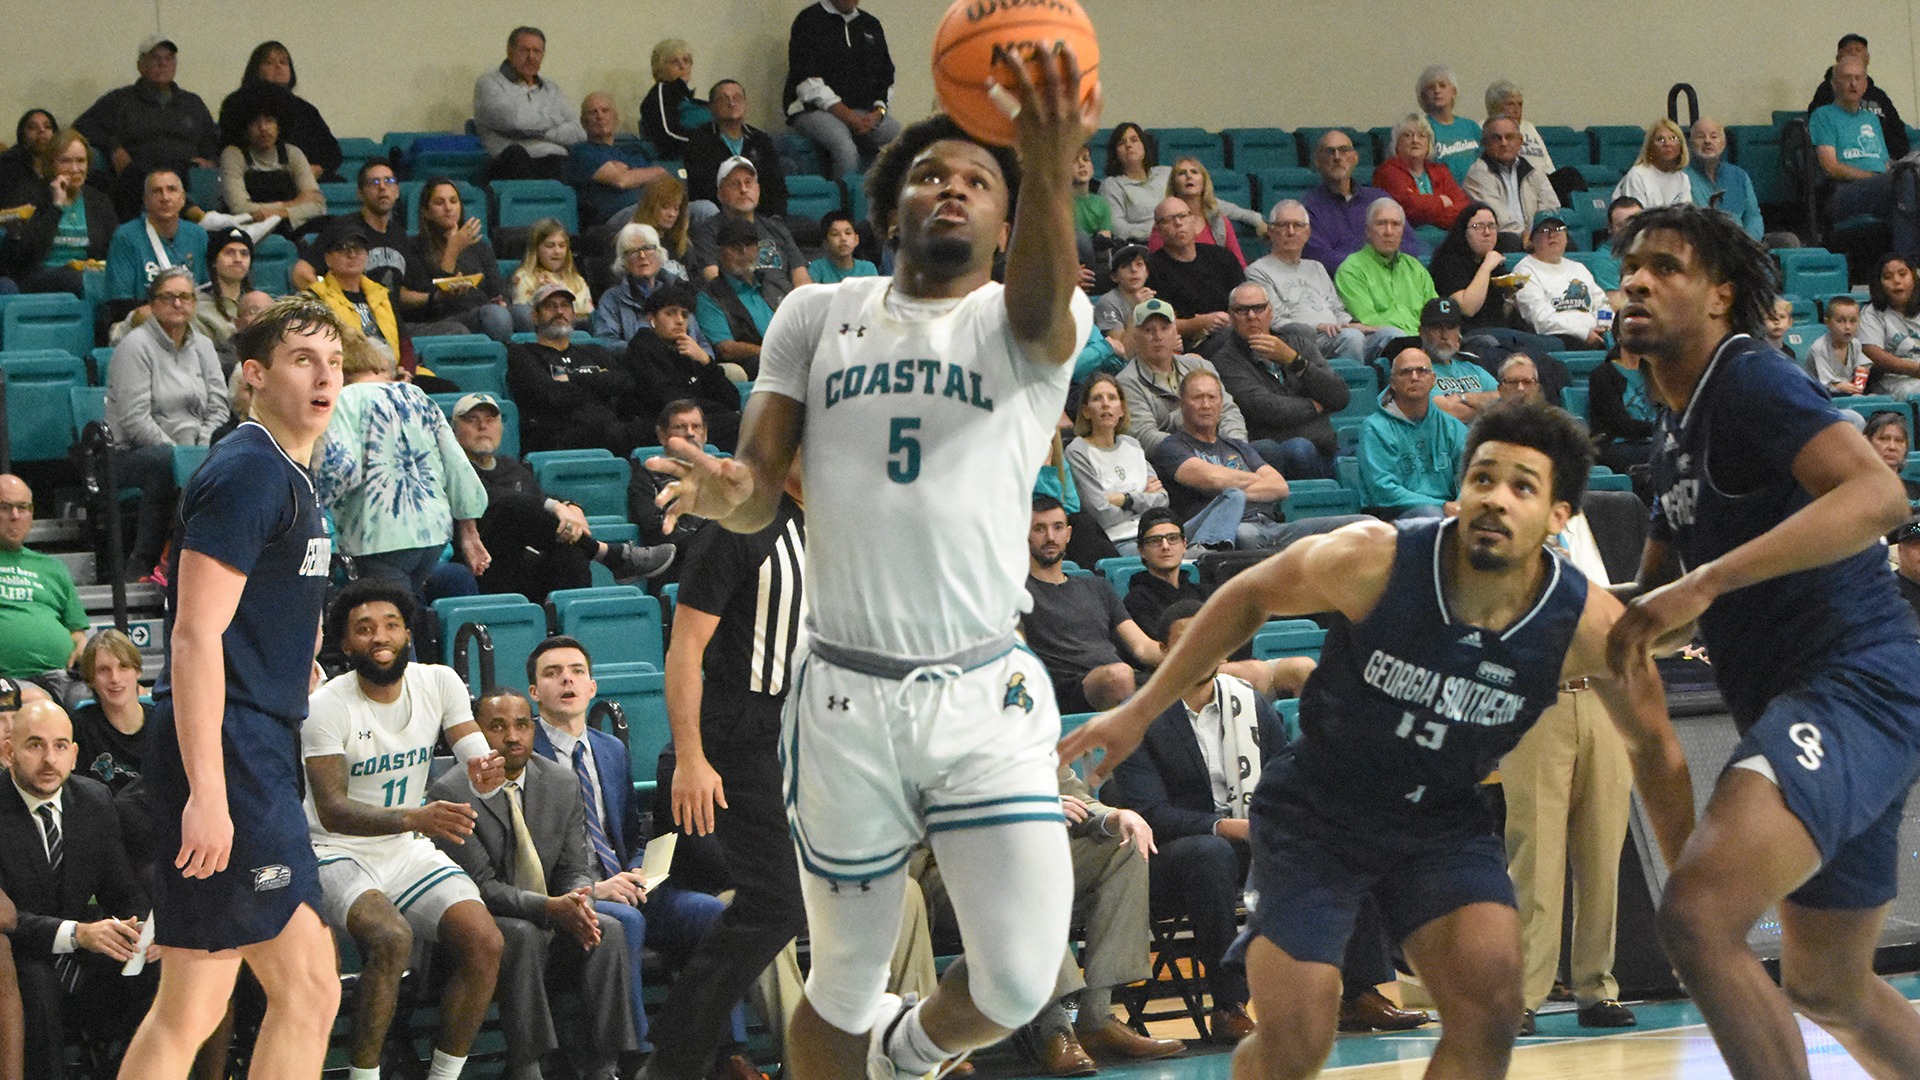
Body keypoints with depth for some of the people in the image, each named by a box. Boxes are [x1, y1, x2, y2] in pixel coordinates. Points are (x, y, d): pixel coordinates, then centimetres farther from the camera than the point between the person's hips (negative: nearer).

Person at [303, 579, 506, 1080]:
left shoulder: (439, 683, -2)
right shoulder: (327, 706, -16)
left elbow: (478, 763, -6)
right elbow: (332, 810, -24)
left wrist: (487, 773, -33)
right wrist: (414, 818, -41)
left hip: (408, 851, 5)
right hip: (338, 852, -5)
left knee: (485, 943, -17)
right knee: (391, 938, -33)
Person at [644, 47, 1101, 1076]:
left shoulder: (1028, 322, 3)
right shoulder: (819, 313, 10)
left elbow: (1042, 306, -23)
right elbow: (758, 489, 5)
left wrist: (1050, 169, -46)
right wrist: (724, 491, -23)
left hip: (986, 695, -1)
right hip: (847, 696, 1)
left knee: (1020, 983, -8)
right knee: (844, 988, 8)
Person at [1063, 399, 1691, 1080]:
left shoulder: (1590, 626, -21)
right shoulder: (1372, 562, -26)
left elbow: (1655, 750, -2)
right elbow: (1248, 597, -6)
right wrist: (1140, 711, -1)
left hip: (1443, 822, 2)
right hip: (1315, 812, -2)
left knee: (1489, 1009, -21)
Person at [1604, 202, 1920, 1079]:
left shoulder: (1750, 381, -10)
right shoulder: (1676, 430, 18)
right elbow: (1657, 587, 31)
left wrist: (1703, 584, -32)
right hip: (1796, 703, 11)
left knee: (1697, 916, -28)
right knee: (1827, 988, 21)